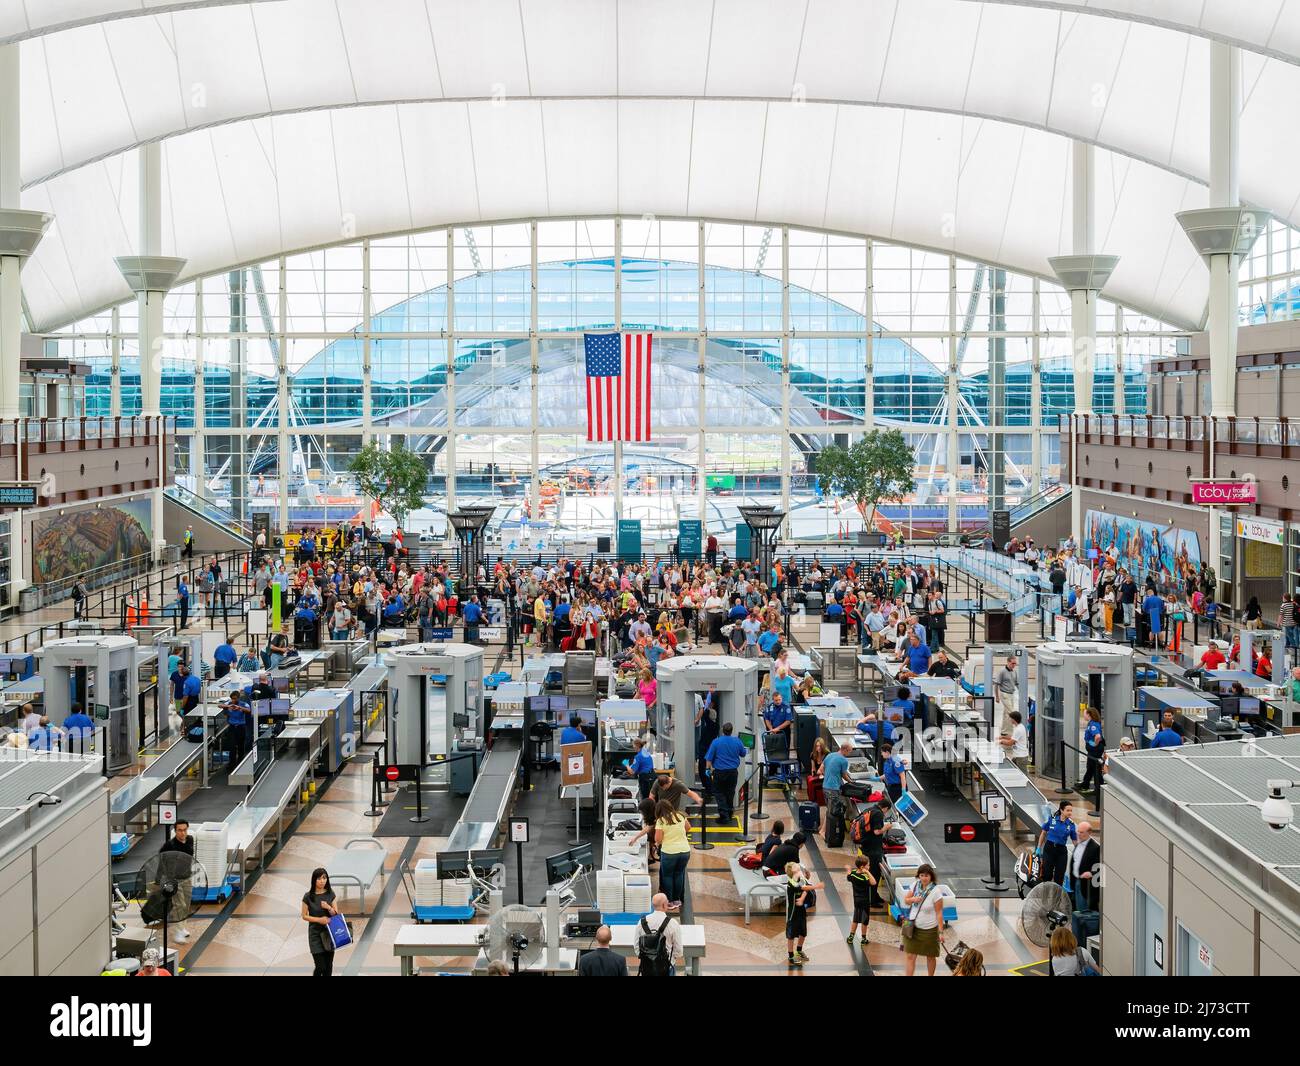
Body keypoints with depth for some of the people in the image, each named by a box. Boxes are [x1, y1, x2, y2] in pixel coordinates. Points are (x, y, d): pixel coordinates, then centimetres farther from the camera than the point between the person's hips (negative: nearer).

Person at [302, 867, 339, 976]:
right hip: (315, 933, -3)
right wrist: (319, 919, -18)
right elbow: (304, 916, -3)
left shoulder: (330, 894, -1)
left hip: (329, 933, 3)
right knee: (320, 966, -8)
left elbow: (336, 914, 2)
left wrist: (328, 908, -19)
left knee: (328, 966, 4)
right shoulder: (308, 896, -8)